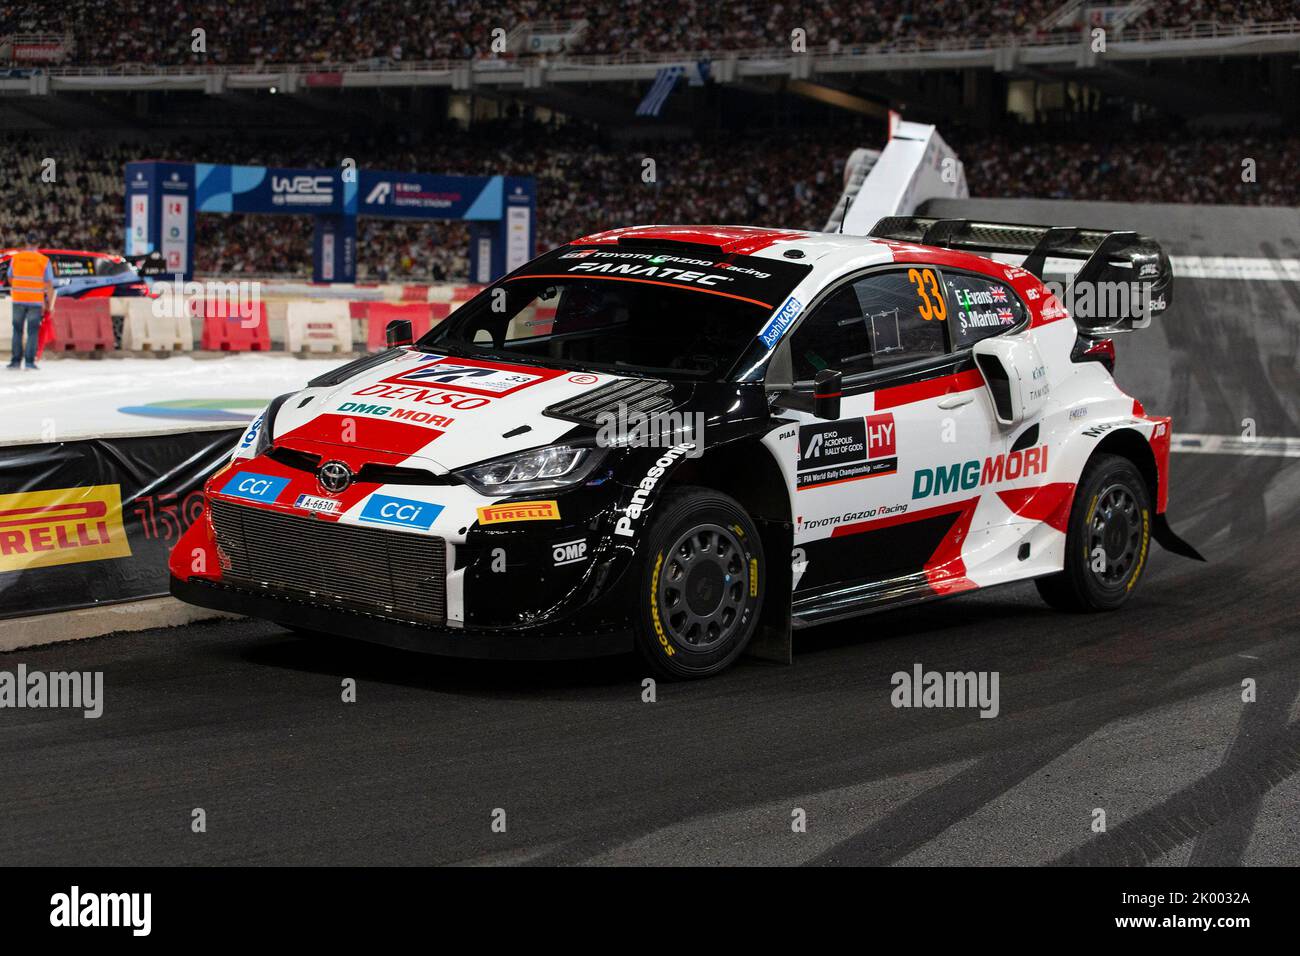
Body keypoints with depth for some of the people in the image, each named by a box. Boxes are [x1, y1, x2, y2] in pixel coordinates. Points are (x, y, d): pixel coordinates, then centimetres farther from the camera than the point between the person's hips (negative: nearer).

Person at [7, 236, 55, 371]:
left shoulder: (15, 258, 2)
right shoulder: (44, 260, -4)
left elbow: (10, 278, 15)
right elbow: (49, 284, -6)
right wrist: (50, 303, 2)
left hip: (18, 299, 1)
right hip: (36, 301, -1)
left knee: (17, 330, 11)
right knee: (33, 332, 4)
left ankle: (16, 361, 6)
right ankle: (30, 361, -3)